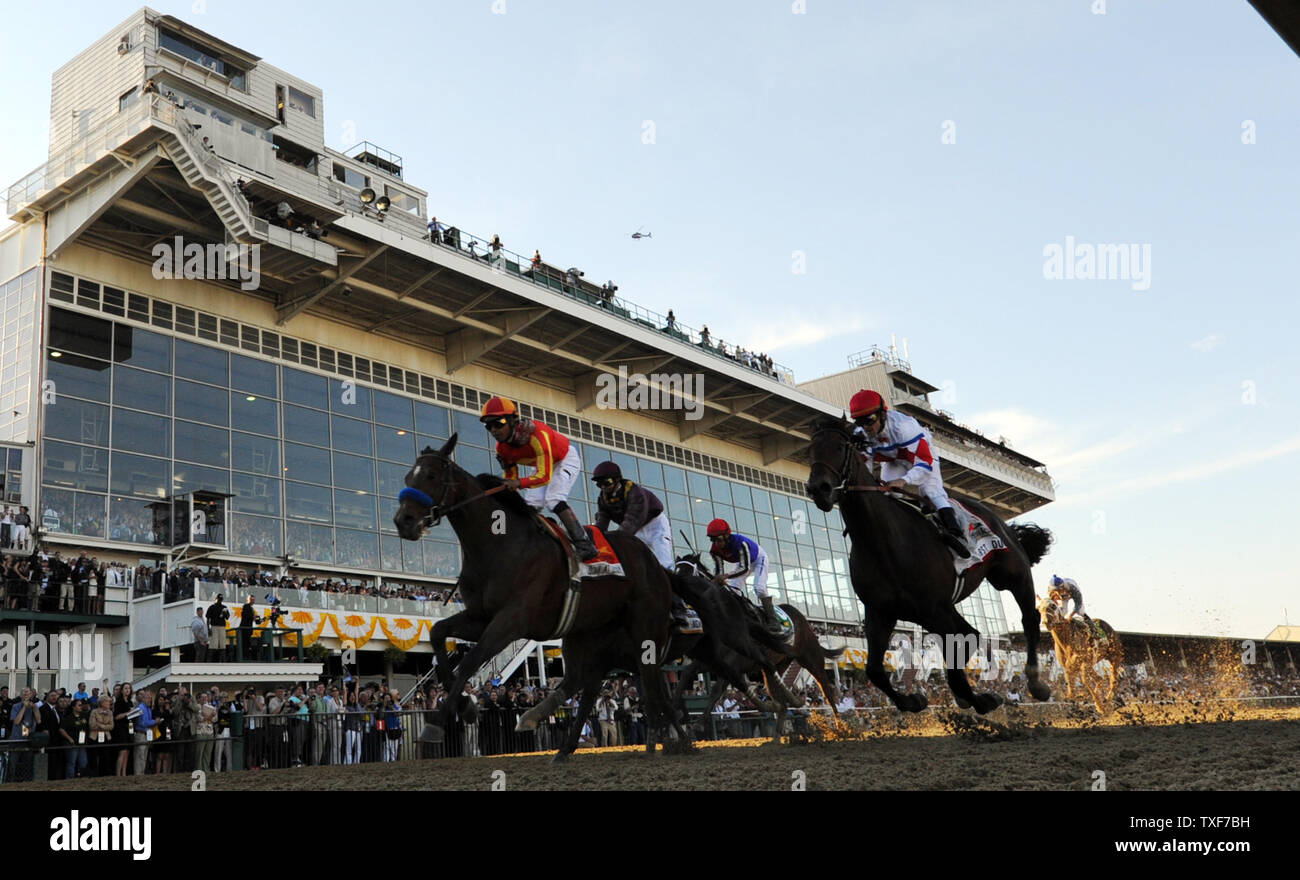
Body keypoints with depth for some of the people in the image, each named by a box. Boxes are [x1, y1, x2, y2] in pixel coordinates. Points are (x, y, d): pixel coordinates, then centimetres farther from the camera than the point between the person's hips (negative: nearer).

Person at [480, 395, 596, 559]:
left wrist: (520, 483, -56)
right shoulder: (502, 449, -16)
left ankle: (584, 544, -24)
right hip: (542, 465, 8)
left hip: (565, 459, -8)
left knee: (553, 500, -25)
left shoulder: (536, 434, -40)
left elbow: (545, 475, -41)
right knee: (531, 505, -8)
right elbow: (510, 478, -5)